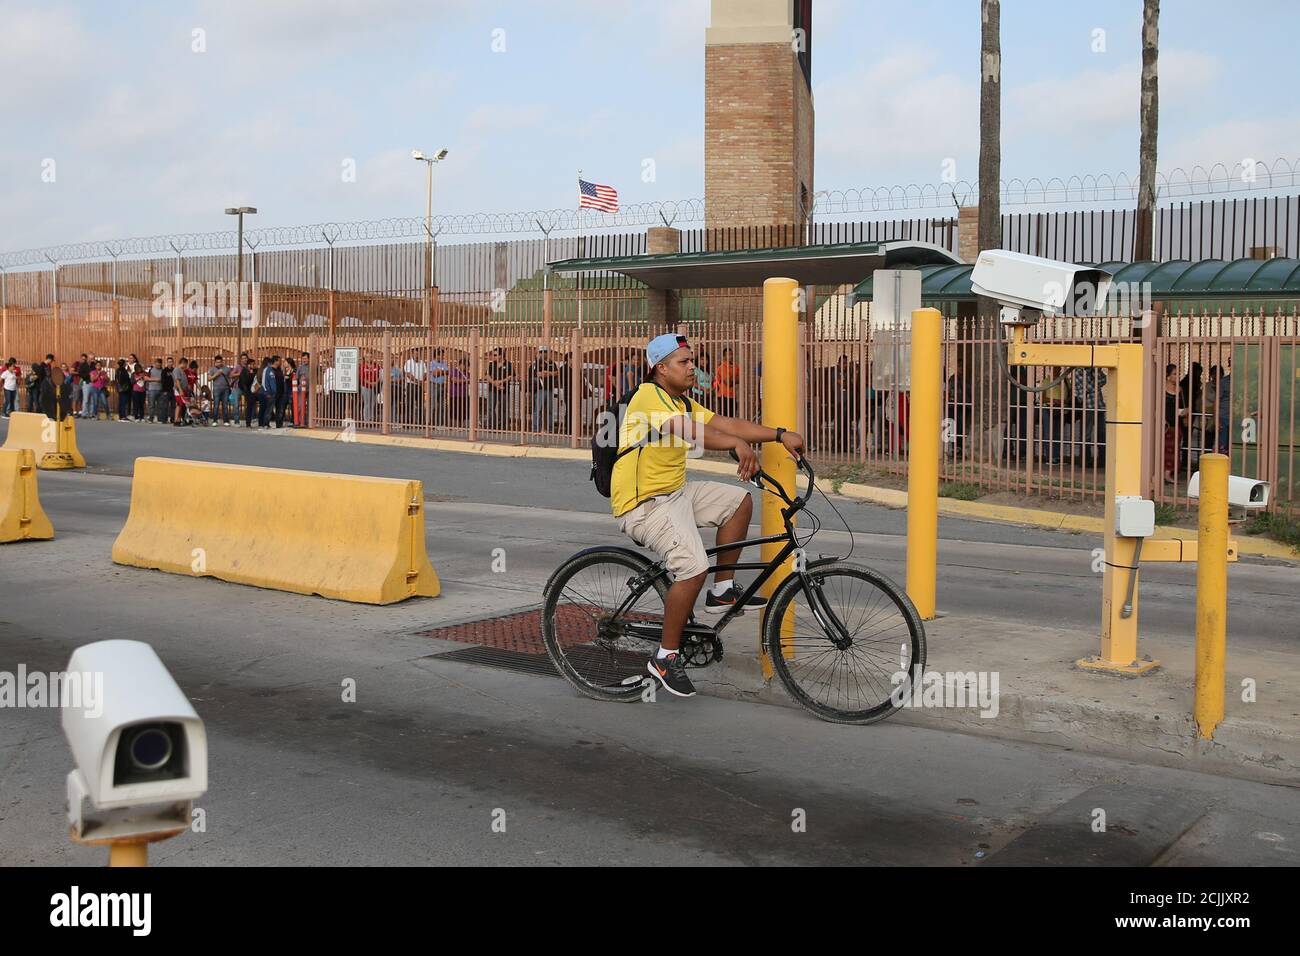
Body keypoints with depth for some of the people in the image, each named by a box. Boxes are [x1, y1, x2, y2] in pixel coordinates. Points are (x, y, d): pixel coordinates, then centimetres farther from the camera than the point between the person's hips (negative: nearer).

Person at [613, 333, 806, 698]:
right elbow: (687, 429, -35)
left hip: (675, 491, 10)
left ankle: (722, 590, 14)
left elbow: (725, 423, 7)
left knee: (738, 500, 9)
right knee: (695, 566, -24)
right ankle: (666, 658, -9)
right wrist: (738, 444, -49)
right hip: (644, 503, -10)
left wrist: (781, 435, -3)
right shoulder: (648, 396, -17)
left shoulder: (682, 403, 14)